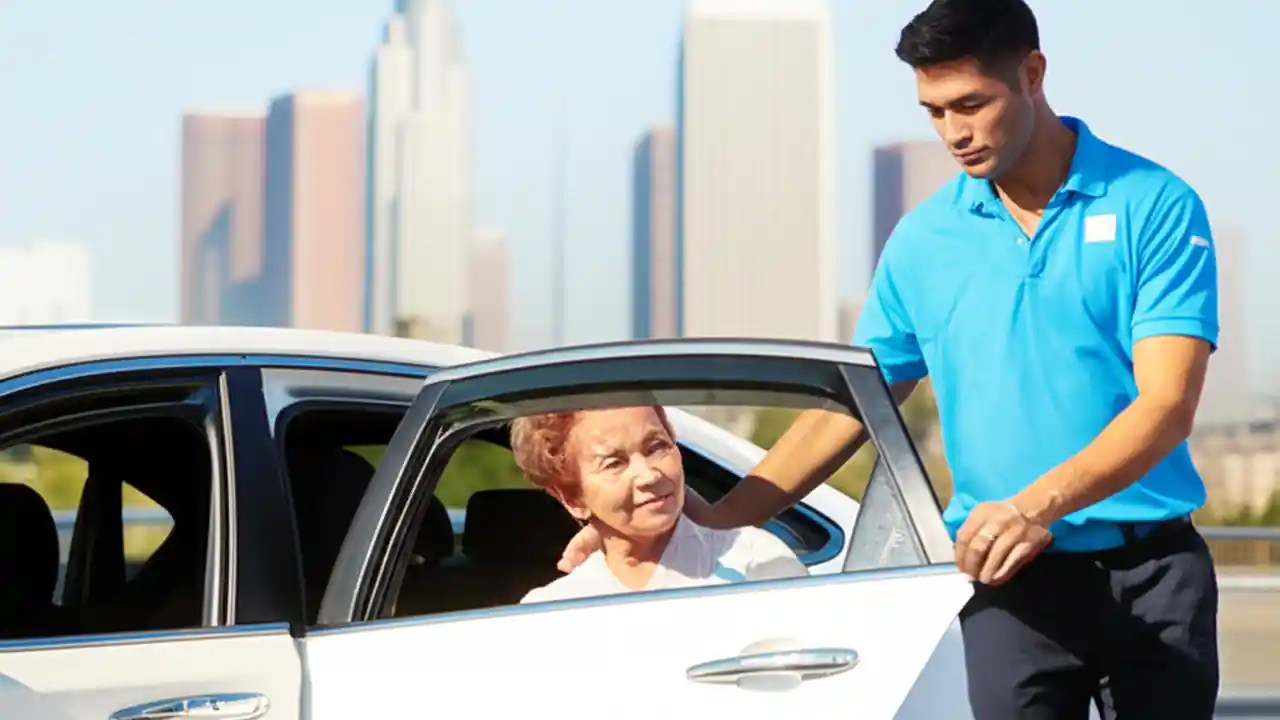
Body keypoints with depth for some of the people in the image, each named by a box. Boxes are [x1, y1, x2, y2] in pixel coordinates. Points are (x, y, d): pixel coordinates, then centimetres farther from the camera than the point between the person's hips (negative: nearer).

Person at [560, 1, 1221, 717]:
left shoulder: (1155, 207, -4)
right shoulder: (922, 239, 7)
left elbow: (1167, 403, -13)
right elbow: (846, 410, 12)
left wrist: (1036, 505, -27)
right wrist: (716, 519, 2)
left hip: (1153, 572, -2)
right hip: (1009, 582, 2)